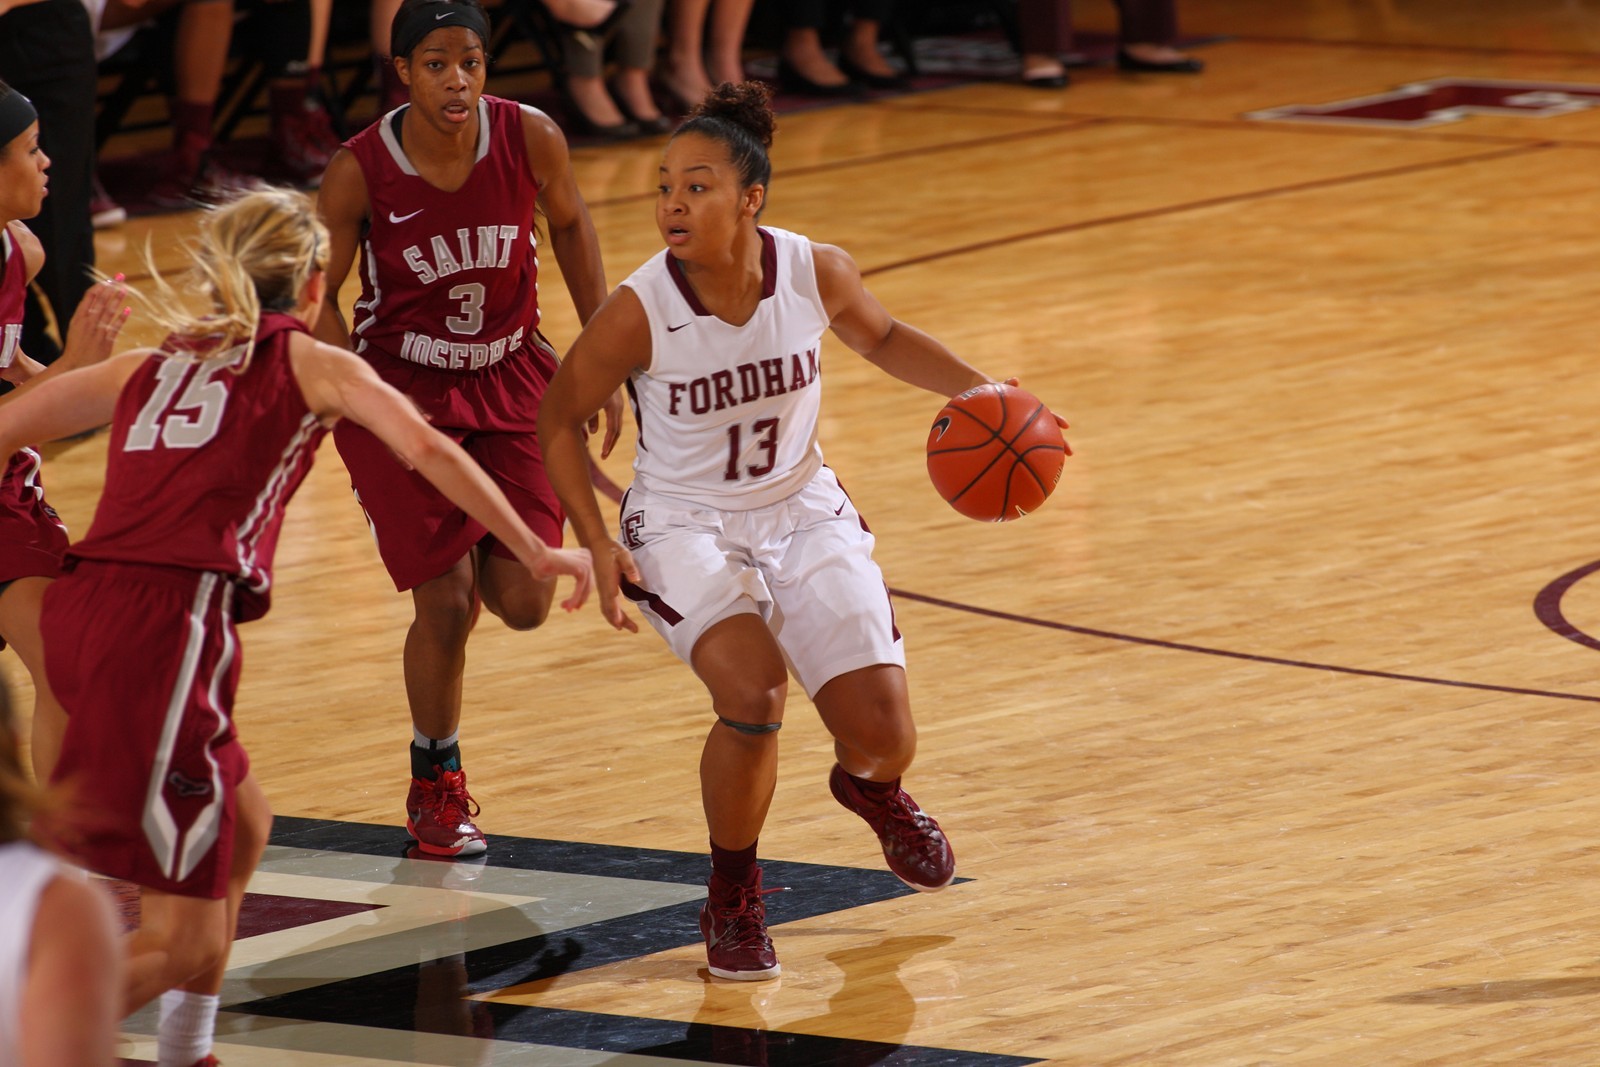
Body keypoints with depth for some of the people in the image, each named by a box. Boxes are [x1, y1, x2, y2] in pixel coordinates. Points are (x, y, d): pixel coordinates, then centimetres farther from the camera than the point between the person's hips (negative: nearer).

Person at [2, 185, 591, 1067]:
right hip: (166, 622, -7)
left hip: (80, 606, 7)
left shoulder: (145, 367, 24)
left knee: (240, 825, 29)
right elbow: (426, 450, -2)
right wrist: (535, 554, 2)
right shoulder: (311, 364, 12)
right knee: (184, 942, -6)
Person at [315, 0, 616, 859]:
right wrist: (360, 416, -16)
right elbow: (319, 299, -7)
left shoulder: (531, 138, -16)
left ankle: (476, 560, 34)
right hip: (403, 390, -2)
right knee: (443, 605, -7)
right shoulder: (359, 172, -20)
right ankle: (435, 788, 18)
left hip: (509, 377, 2)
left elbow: (571, 227, 5)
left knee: (524, 606, -5)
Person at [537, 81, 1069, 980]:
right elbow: (561, 418, -6)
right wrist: (598, 544, -15)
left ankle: (871, 788, 36)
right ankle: (734, 898, -1)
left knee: (884, 732, -7)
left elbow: (882, 338, 9)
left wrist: (975, 389, -5)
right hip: (686, 525, -3)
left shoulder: (816, 273, -15)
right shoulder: (639, 312, -22)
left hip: (802, 509, 3)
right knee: (754, 695, -28)